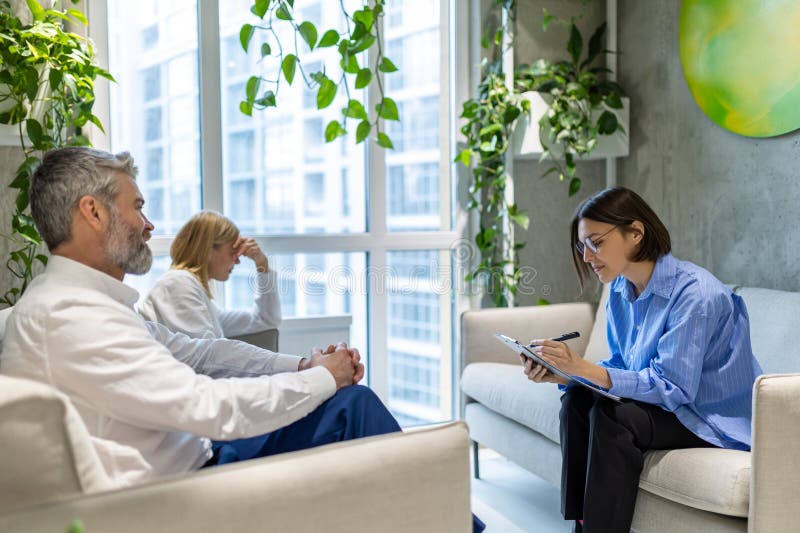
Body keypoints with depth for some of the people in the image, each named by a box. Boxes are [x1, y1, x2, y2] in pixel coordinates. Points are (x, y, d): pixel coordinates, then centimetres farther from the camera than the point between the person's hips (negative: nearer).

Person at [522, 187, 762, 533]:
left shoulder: (694, 293, -24)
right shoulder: (620, 290, 1)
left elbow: (673, 387, -28)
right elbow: (622, 366, 5)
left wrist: (584, 368, -33)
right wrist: (562, 373, -13)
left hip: (718, 418, -8)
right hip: (668, 405, 8)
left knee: (612, 416, -27)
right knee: (576, 401, -11)